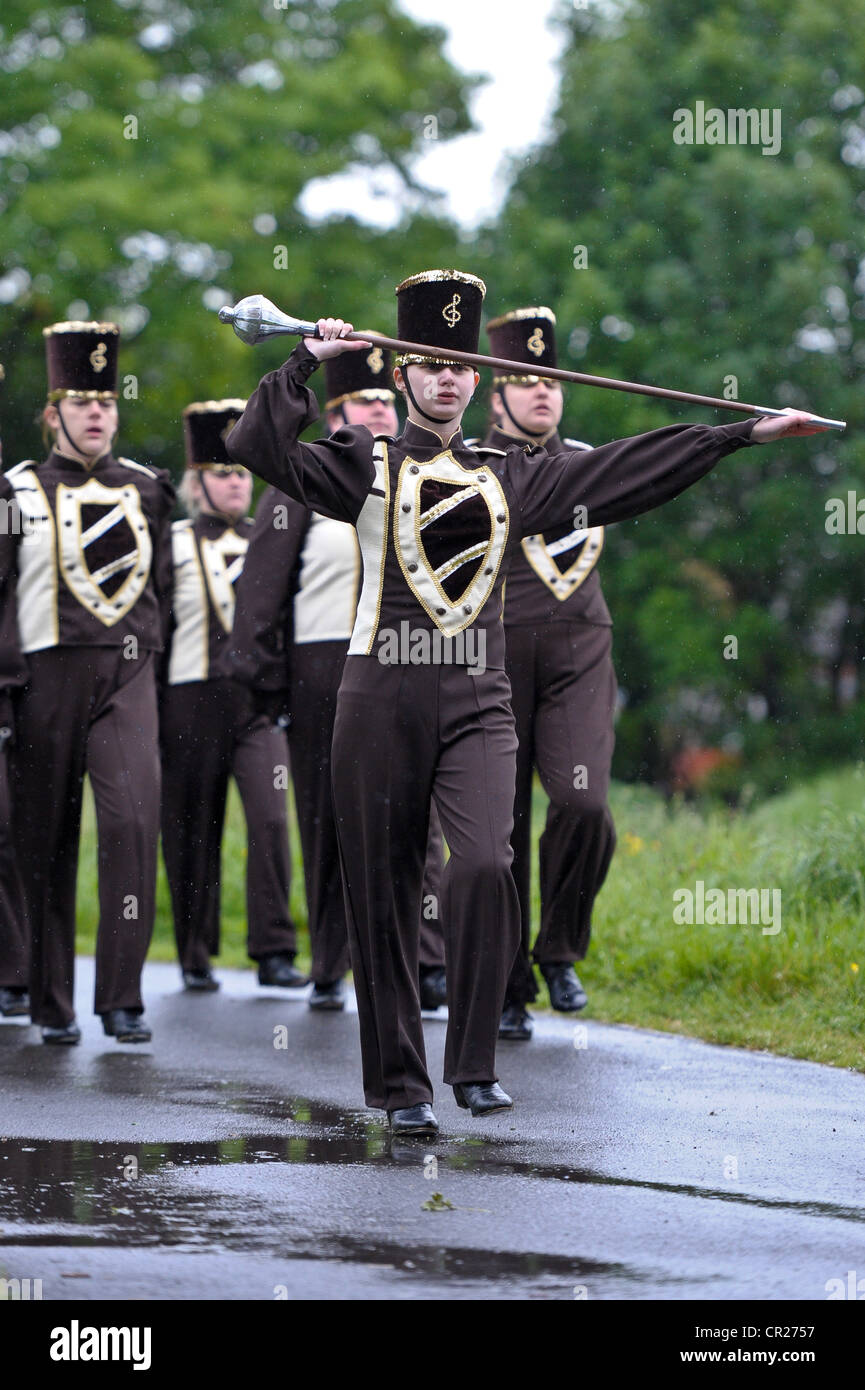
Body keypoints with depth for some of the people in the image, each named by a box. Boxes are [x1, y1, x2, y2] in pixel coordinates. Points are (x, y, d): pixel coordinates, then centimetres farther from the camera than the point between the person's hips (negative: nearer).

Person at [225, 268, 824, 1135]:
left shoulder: (509, 476, 14)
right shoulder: (365, 466, 6)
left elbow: (630, 470, 16)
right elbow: (257, 447, -7)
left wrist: (748, 433, 16)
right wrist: (309, 360, -9)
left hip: (477, 703, 2)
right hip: (383, 698, -1)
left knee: (484, 865, -20)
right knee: (383, 894, 1)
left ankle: (474, 1064, -10)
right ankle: (400, 1084, 11)